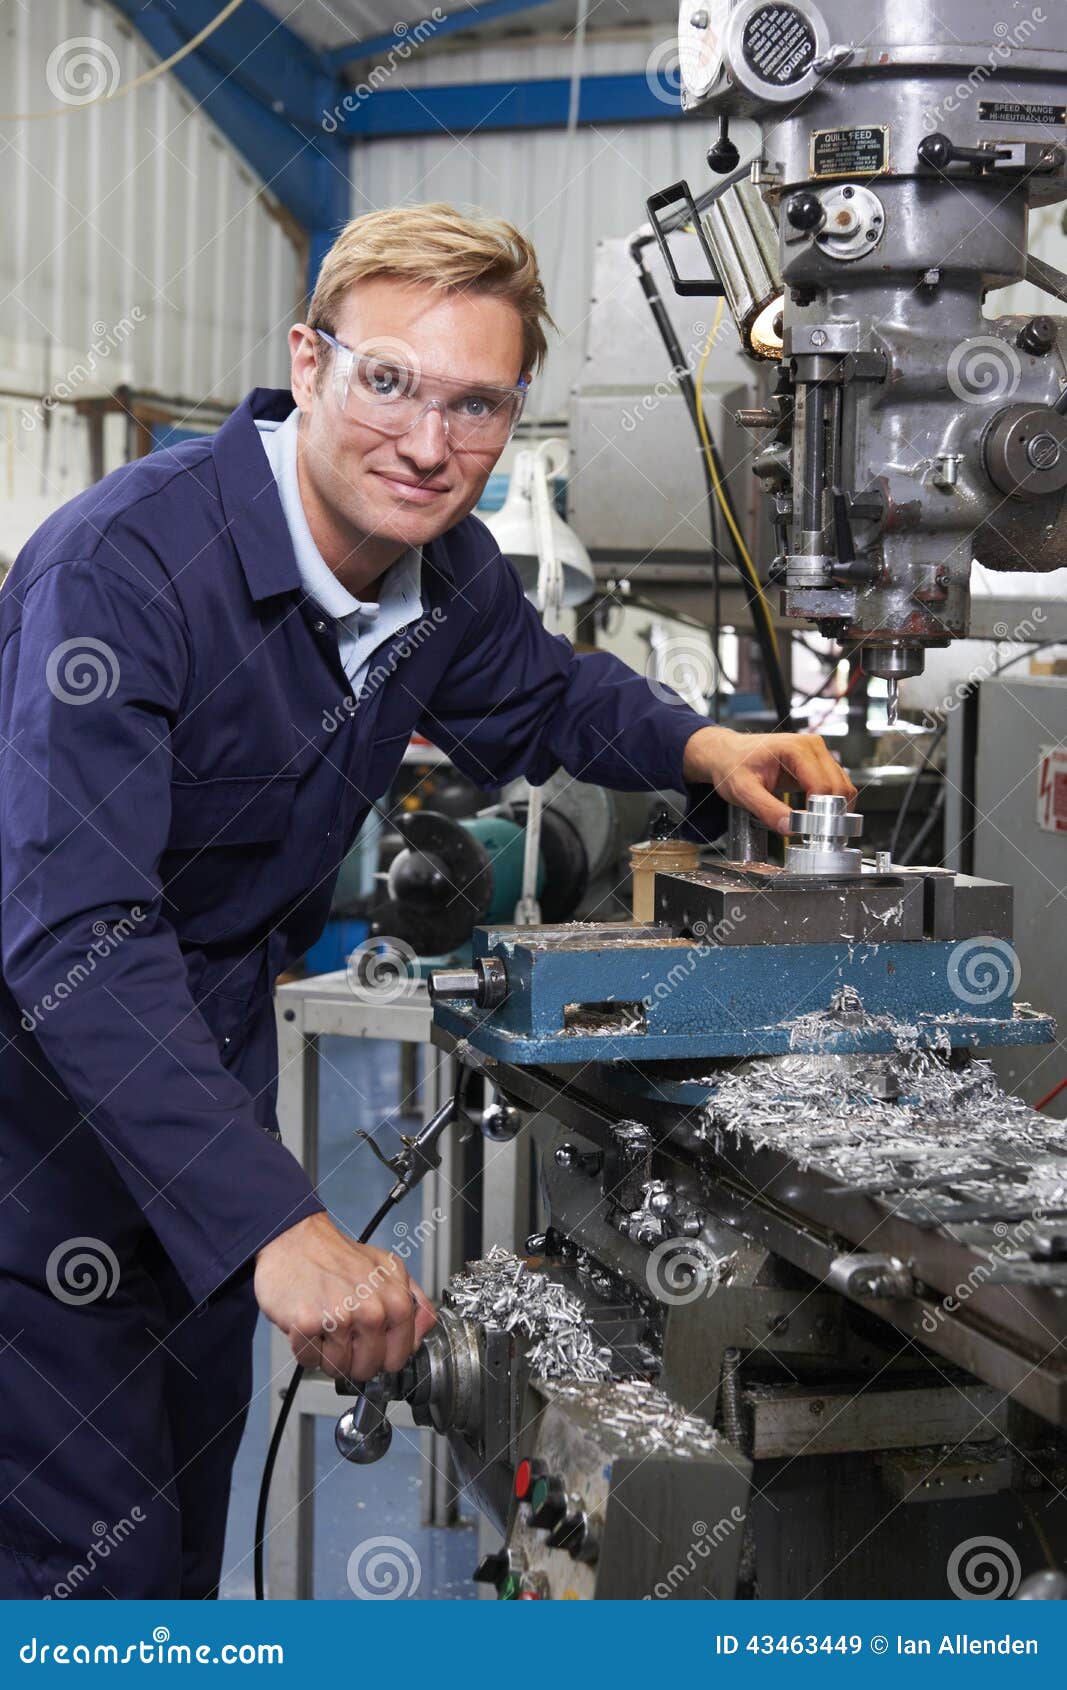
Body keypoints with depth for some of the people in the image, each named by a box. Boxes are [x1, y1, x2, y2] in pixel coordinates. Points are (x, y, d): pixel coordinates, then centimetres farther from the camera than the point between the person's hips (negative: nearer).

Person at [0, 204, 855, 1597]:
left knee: (193, 1507, 19)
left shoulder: (448, 569, -4)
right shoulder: (122, 566, -29)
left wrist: (696, 746, -2)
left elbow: (539, 694, 19)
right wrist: (274, 1223, -45)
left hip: (216, 1062, 7)